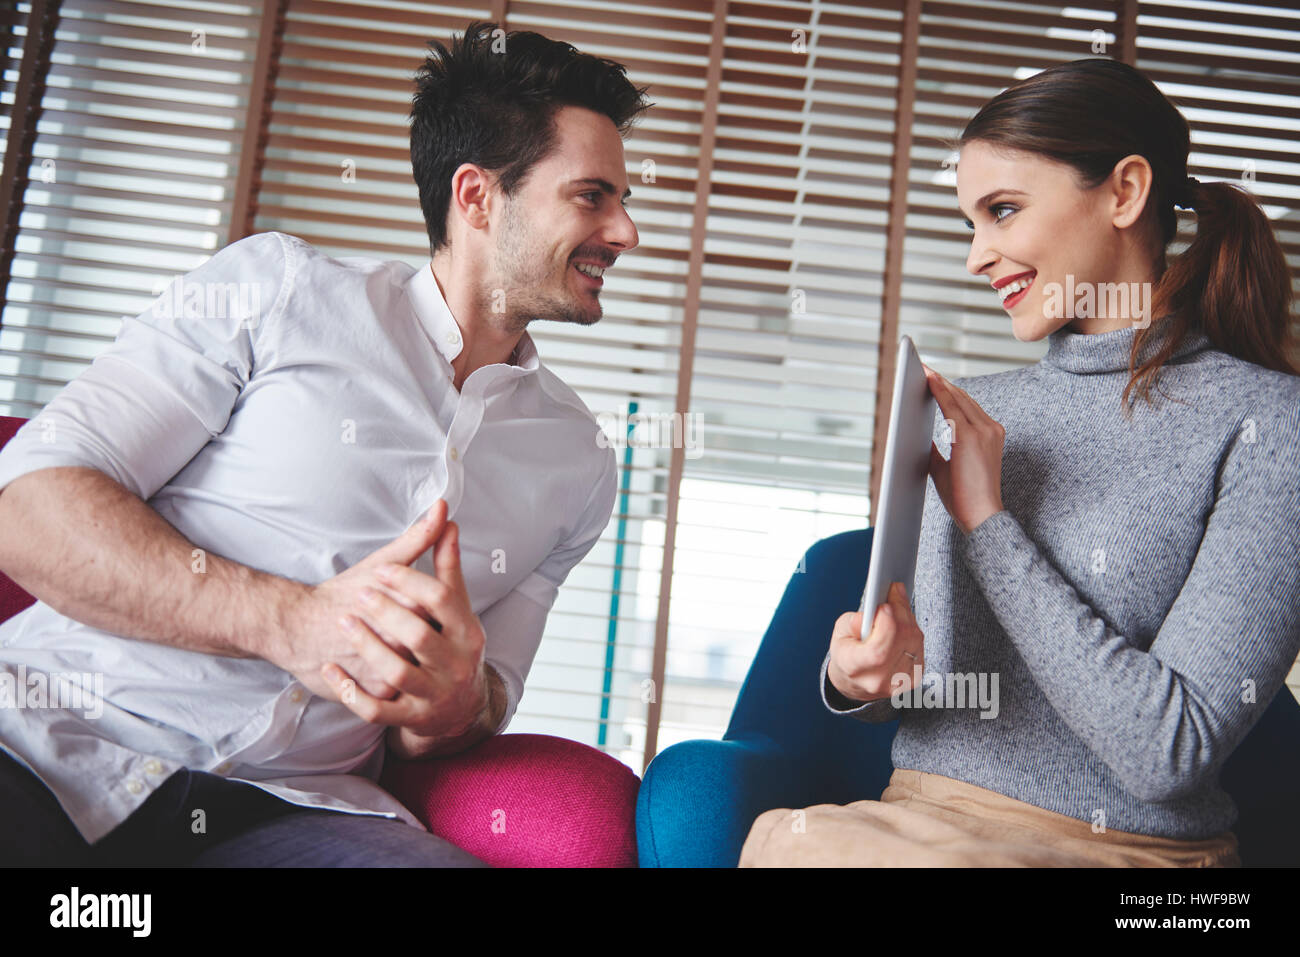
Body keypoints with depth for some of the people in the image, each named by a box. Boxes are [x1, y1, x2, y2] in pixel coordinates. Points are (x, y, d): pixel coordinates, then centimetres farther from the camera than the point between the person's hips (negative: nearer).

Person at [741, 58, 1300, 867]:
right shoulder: (979, 410, 8)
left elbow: (1169, 755, -16)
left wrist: (988, 521, -14)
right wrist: (859, 679, -10)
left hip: (1127, 842, -4)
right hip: (929, 820, 5)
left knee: (796, 844, -30)